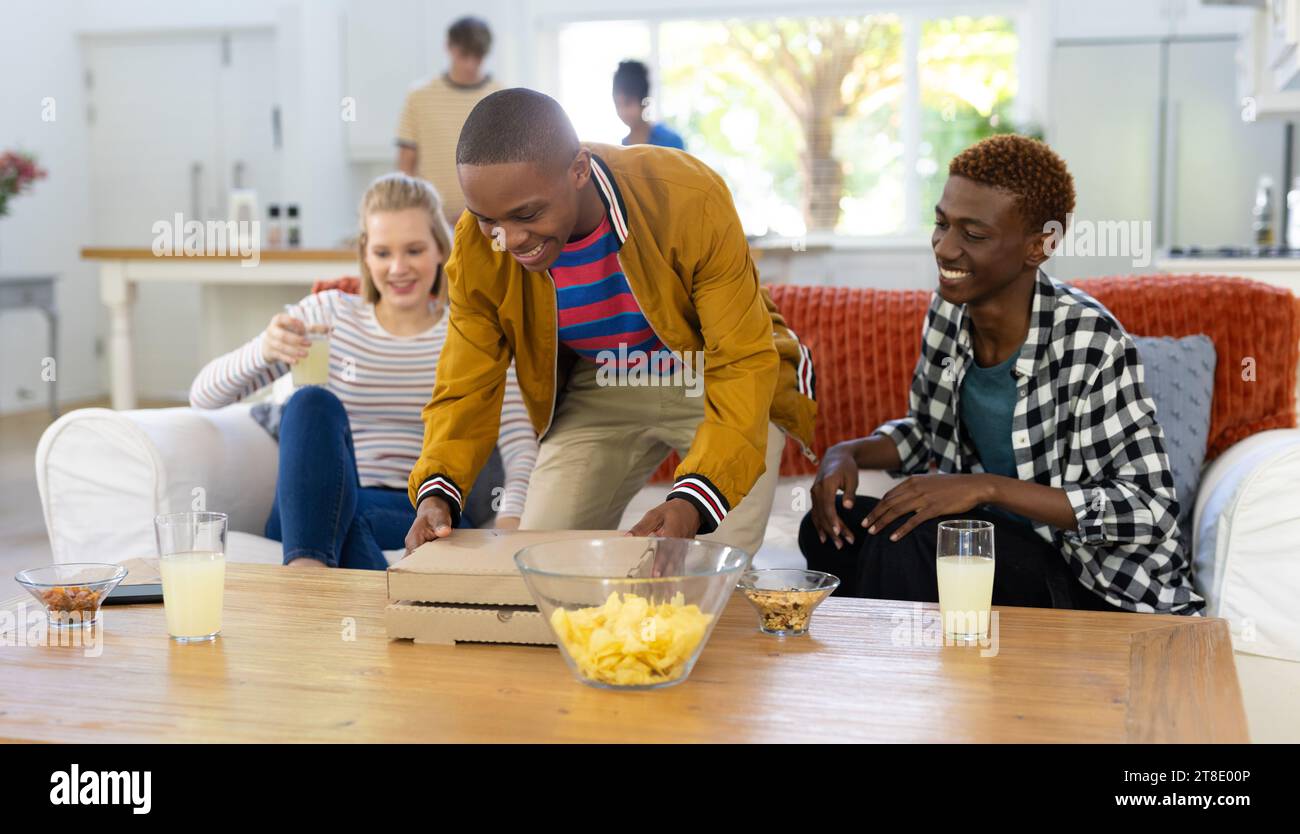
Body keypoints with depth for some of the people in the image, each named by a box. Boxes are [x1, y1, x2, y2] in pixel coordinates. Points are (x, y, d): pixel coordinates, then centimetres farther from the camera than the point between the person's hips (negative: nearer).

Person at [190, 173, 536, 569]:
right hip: (304, 512, 1)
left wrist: (510, 518, -28)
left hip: (418, 518, -1)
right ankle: (308, 569, -47)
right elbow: (204, 396, 5)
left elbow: (521, 447, -5)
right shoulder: (328, 313, 10)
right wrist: (262, 351, -18)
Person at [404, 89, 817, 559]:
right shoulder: (476, 247, -21)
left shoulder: (689, 198, -32)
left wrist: (691, 502, -45)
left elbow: (743, 363, -30)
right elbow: (466, 387, -11)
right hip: (598, 393, 3)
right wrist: (437, 490, -33)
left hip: (716, 386, -3)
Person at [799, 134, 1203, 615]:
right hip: (997, 544, 7)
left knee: (905, 539, -26)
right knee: (831, 528, -9)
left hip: (1104, 588, -7)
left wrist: (986, 486, -28)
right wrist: (847, 453, -6)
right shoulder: (949, 310, -2)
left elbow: (1149, 511, -23)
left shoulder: (1088, 340, -22)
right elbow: (925, 430, 15)